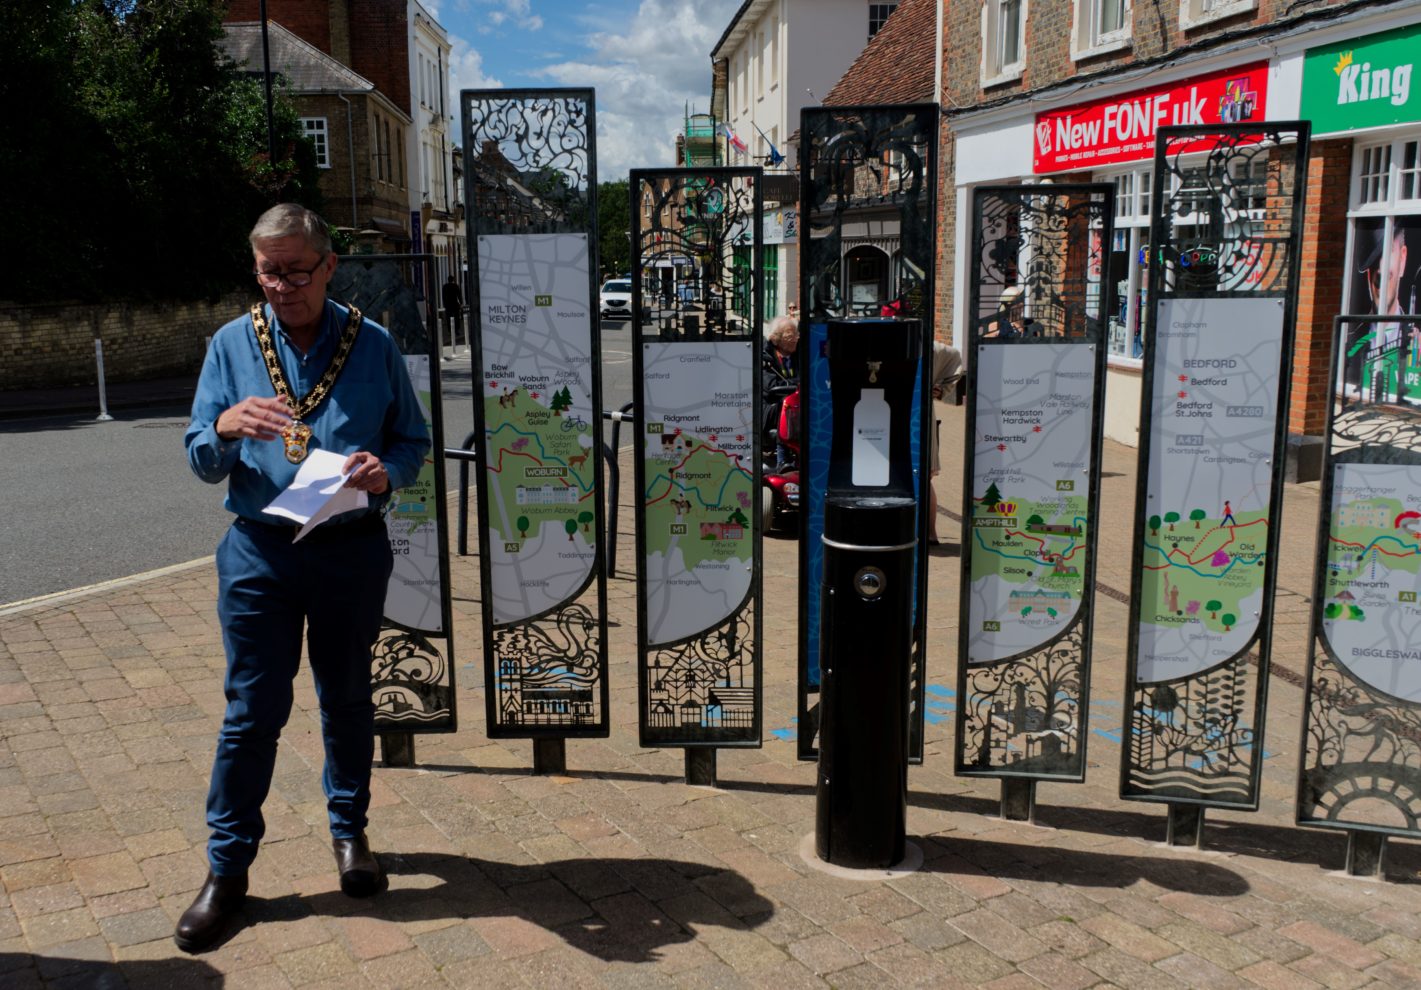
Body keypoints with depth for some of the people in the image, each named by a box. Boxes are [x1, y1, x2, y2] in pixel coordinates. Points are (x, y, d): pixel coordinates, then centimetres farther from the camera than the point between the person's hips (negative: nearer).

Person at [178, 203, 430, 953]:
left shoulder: (372, 344, -1)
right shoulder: (231, 344, 2)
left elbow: (413, 441, 4)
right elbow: (202, 463, 2)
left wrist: (387, 469, -19)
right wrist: (225, 427, -21)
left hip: (352, 549, 0)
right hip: (259, 552, 0)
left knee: (347, 699, 14)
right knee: (251, 710, 4)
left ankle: (349, 831, 34)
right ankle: (226, 868, 18)